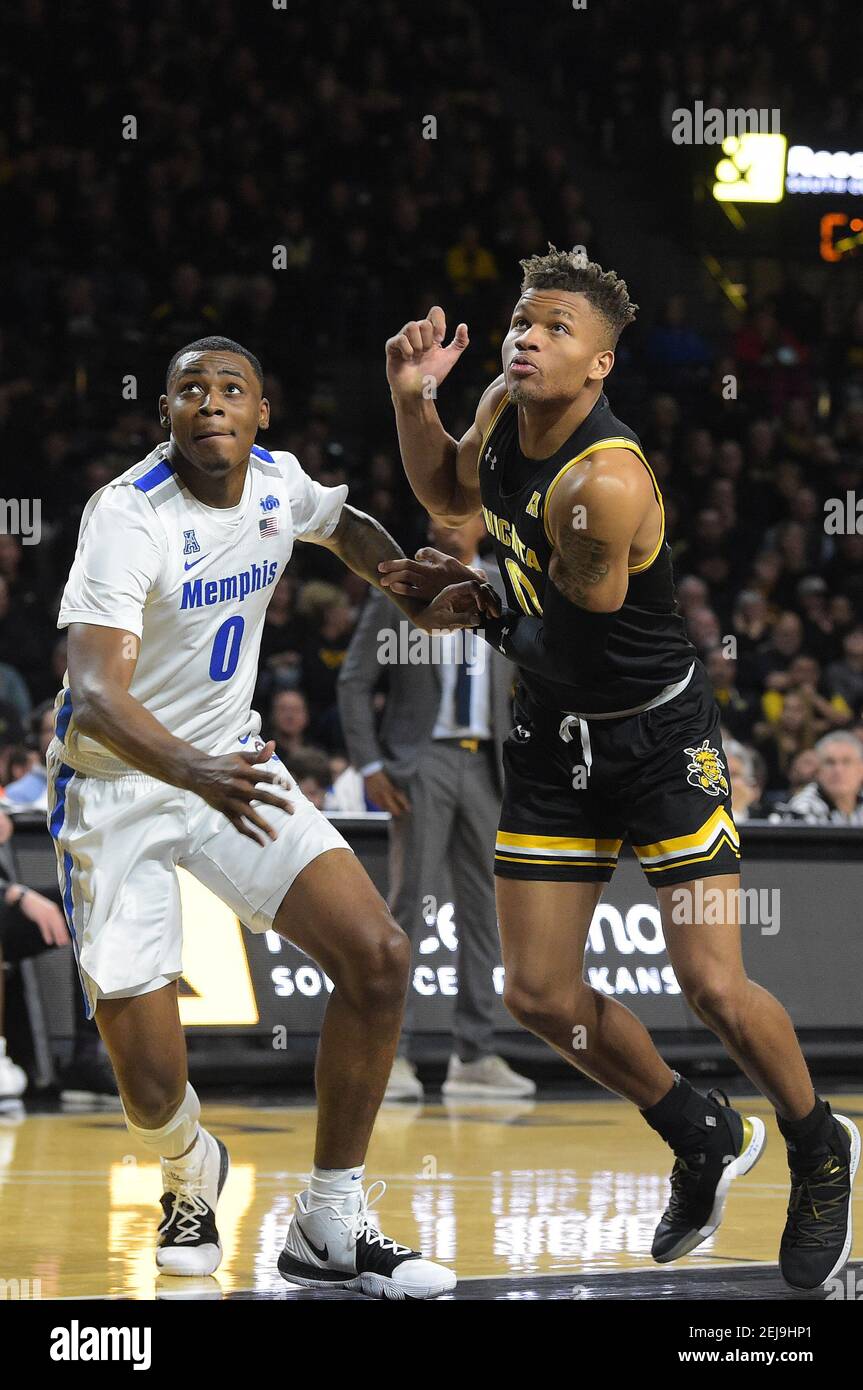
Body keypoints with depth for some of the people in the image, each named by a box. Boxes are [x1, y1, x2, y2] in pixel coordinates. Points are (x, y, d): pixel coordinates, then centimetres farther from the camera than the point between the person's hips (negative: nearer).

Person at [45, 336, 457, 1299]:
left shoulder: (276, 483, -4)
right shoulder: (129, 514, -25)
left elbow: (348, 529, 24)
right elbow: (94, 693, -37)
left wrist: (417, 597, 6)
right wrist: (193, 771, -55)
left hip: (232, 763, 6)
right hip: (116, 785, -6)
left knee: (378, 958, -14)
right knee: (152, 1086, -9)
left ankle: (329, 1228, -1)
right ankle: (190, 1171, 30)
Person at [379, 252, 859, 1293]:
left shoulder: (605, 484, -29)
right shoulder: (505, 410, -5)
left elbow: (561, 645, -18)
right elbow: (450, 492, 18)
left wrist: (479, 606, 1)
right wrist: (411, 398, 0)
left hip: (658, 735, -7)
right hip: (554, 742, 7)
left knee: (714, 987, -9)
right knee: (538, 995, 4)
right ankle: (703, 1140, 27)